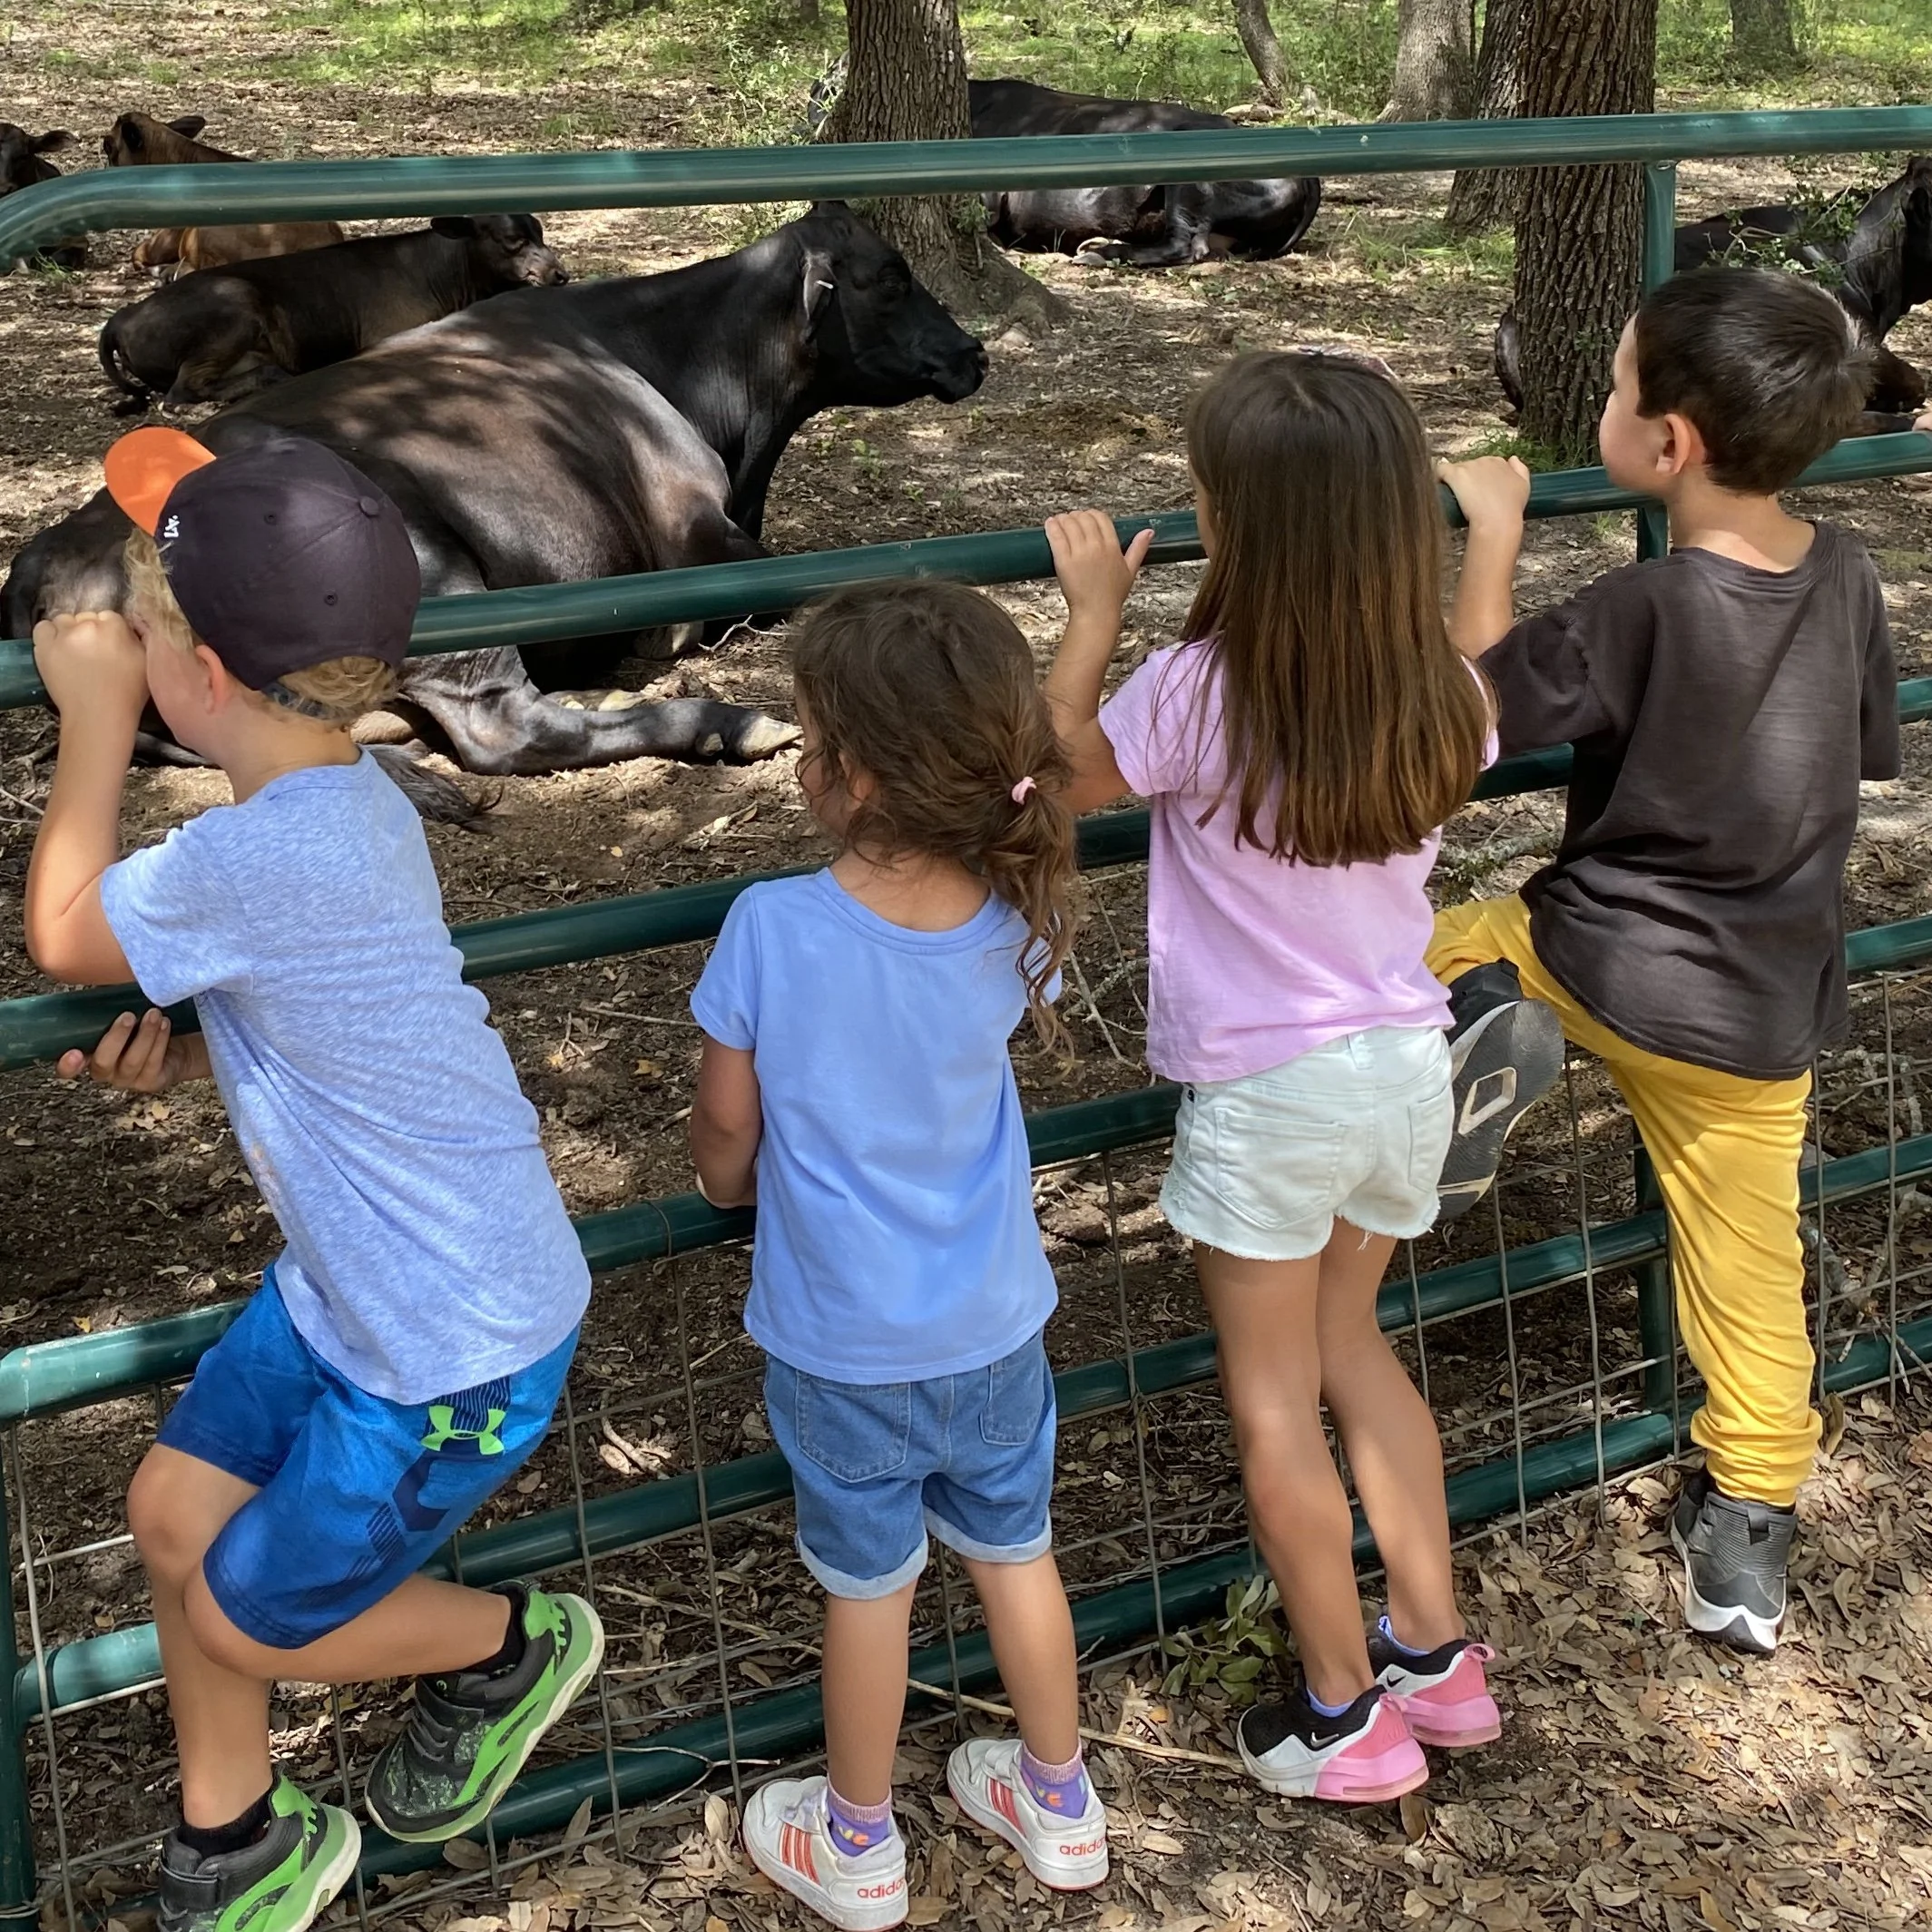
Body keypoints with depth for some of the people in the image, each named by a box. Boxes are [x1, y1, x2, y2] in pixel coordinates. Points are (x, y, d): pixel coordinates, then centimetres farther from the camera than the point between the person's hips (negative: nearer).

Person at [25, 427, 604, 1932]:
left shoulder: (264, 858, -34)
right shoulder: (340, 794, -5)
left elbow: (64, 937, -13)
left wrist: (93, 716, -5)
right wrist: (188, 1055, -4)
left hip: (457, 1350, -9)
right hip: (349, 1285, 9)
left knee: (245, 1622, 10)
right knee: (174, 1516, 17)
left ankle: (512, 1647, 37)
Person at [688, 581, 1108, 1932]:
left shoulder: (774, 929, -26)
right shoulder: (1017, 922, -17)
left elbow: (725, 1132, -12)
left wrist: (730, 1182, 11)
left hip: (843, 1341, -3)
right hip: (996, 1323, 3)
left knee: (869, 1583, 17)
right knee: (1014, 1552, 23)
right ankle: (1059, 1805, 44)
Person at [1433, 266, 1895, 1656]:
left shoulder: (1642, 614, -23)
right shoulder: (1847, 576, -6)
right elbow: (1870, 753, 9)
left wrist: (1492, 533, -4)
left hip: (1600, 956, -4)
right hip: (1767, 1013, 5)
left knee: (1439, 945, 20)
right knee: (1750, 1265, 17)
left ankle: (1482, 1016, -13)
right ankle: (1750, 1530, 26)